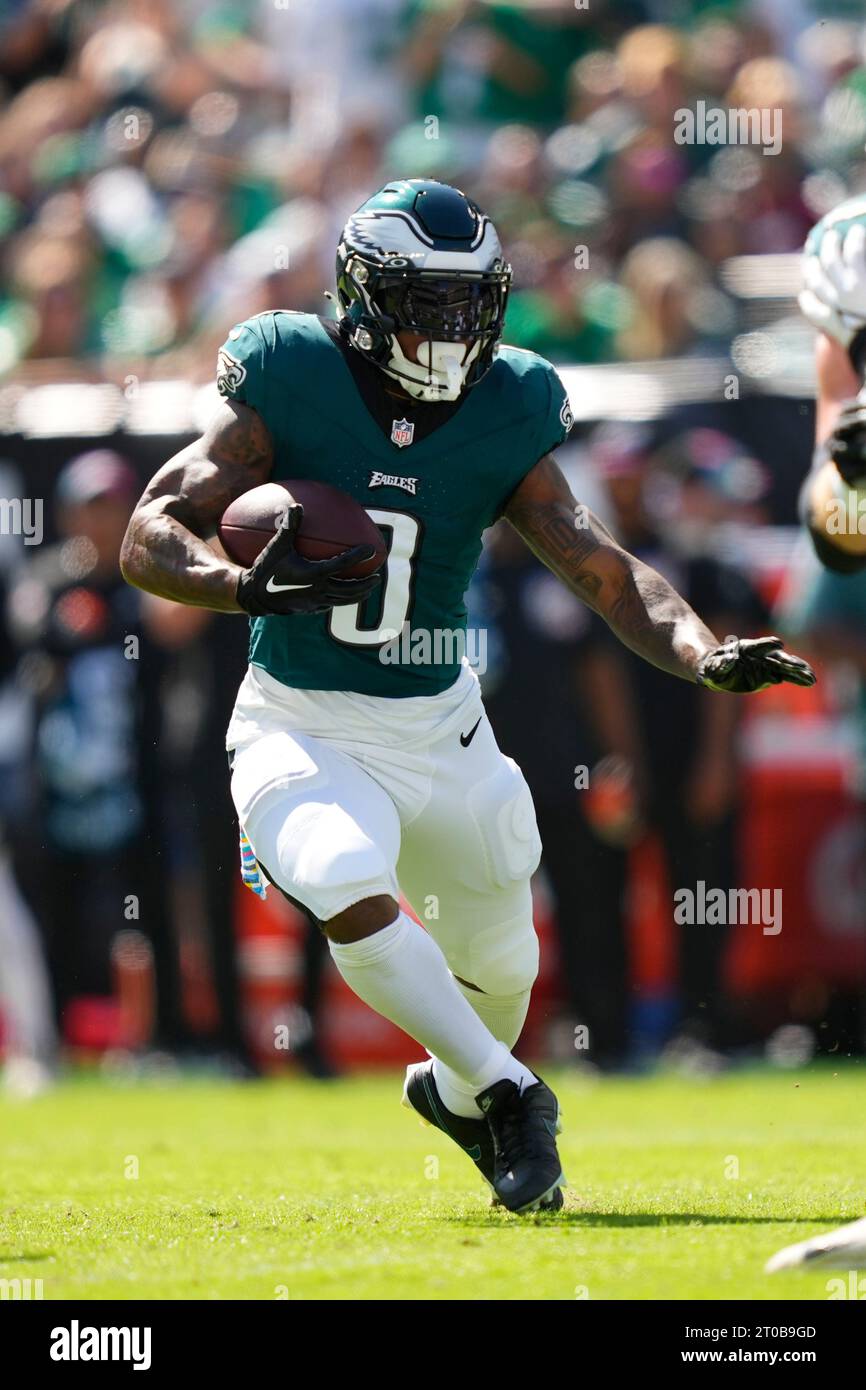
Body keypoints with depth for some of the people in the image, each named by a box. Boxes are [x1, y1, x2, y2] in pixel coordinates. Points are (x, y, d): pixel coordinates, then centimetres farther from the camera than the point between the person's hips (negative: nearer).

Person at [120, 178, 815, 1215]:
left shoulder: (504, 417, -6)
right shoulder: (290, 383, -14)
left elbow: (605, 572, -8)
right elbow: (149, 540, -16)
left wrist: (705, 656, -26)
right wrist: (251, 586, -37)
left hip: (439, 729, 3)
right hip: (303, 731, -3)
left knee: (499, 967, 14)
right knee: (352, 894, -31)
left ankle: (457, 1091, 50)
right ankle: (510, 1092, -13)